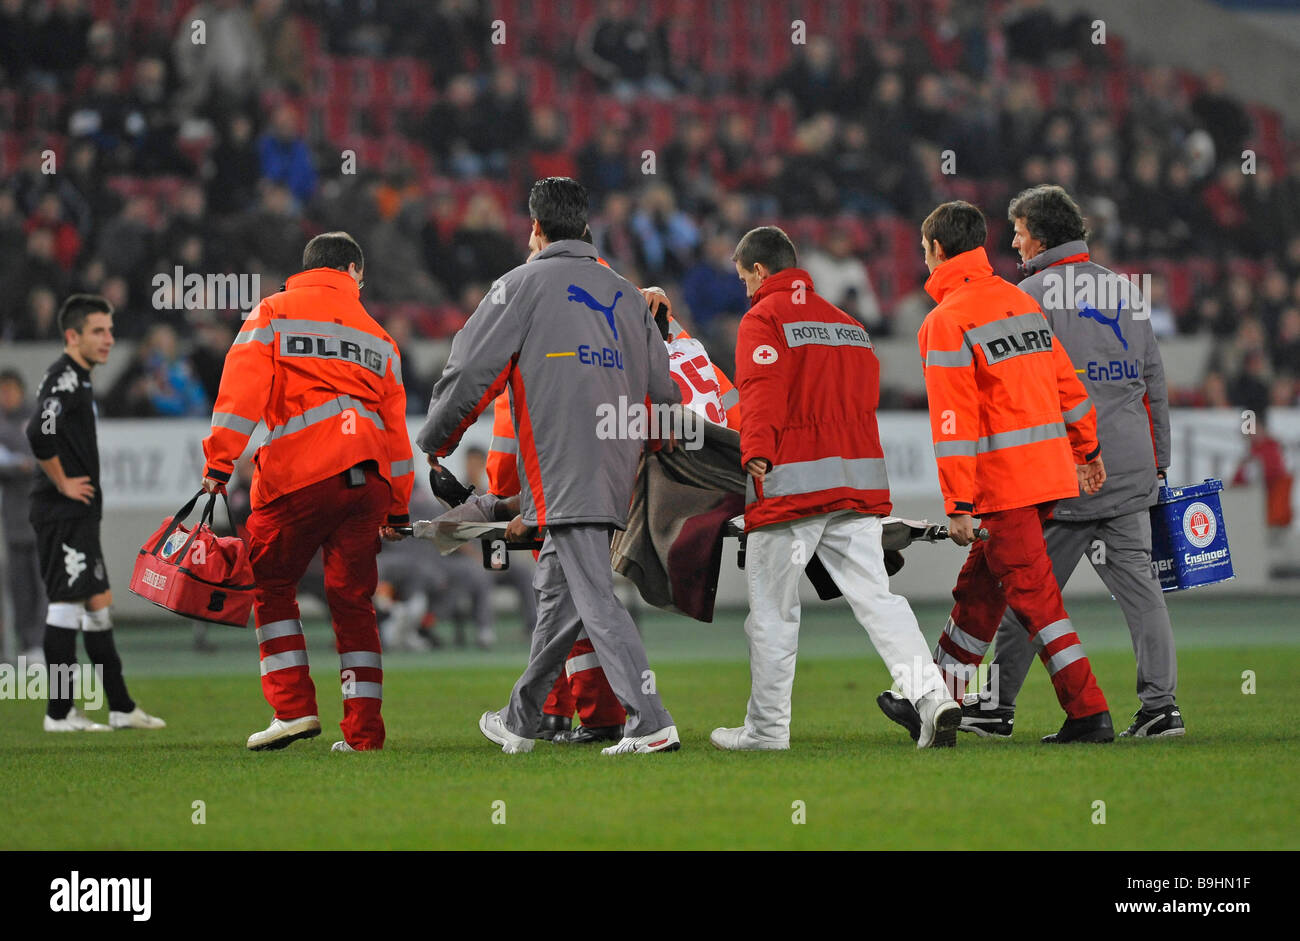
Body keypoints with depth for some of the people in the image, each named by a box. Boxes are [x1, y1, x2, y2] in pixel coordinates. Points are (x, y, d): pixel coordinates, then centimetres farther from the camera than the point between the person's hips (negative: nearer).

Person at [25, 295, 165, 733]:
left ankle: (121, 708, 16)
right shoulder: (64, 378, -15)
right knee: (66, 603, -7)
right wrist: (62, 483, -19)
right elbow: (40, 433, -30)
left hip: (79, 515, 11)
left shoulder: (77, 378, 18)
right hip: (63, 514, -11)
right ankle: (60, 713, -4)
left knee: (97, 604, 12)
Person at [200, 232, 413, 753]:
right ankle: (363, 728, 2)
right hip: (369, 477, 4)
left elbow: (243, 389, -3)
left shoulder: (274, 314, 10)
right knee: (352, 600, 7)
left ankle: (294, 706, -3)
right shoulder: (379, 338, 22)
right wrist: (397, 509, 25)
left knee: (270, 585, 8)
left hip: (300, 475, -4)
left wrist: (219, 461, -6)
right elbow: (394, 424, 22)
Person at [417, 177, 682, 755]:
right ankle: (521, 720, 27)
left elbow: (471, 372, -3)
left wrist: (434, 443, 10)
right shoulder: (626, 294, 17)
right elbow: (664, 390, 18)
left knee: (595, 599, -11)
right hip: (615, 473, 7)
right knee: (557, 593, 18)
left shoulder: (524, 284, -1)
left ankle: (651, 725, -20)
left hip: (562, 473, -7)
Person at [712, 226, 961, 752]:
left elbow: (762, 393, -17)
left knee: (773, 608, 4)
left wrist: (756, 455, -28)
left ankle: (766, 729, 9)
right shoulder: (849, 324, 18)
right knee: (875, 595, 2)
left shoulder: (763, 319, -2)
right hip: (858, 480, 6)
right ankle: (931, 696, -15)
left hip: (789, 480, -6)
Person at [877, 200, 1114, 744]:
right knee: (978, 587, 16)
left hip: (1005, 483, -8)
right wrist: (1087, 449, 25)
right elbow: (1065, 382, 17)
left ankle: (1089, 713, -9)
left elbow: (953, 421, -14)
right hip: (1050, 469, 8)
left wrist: (958, 505, -14)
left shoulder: (946, 322, -10)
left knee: (1035, 597, -6)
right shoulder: (1021, 302, 14)